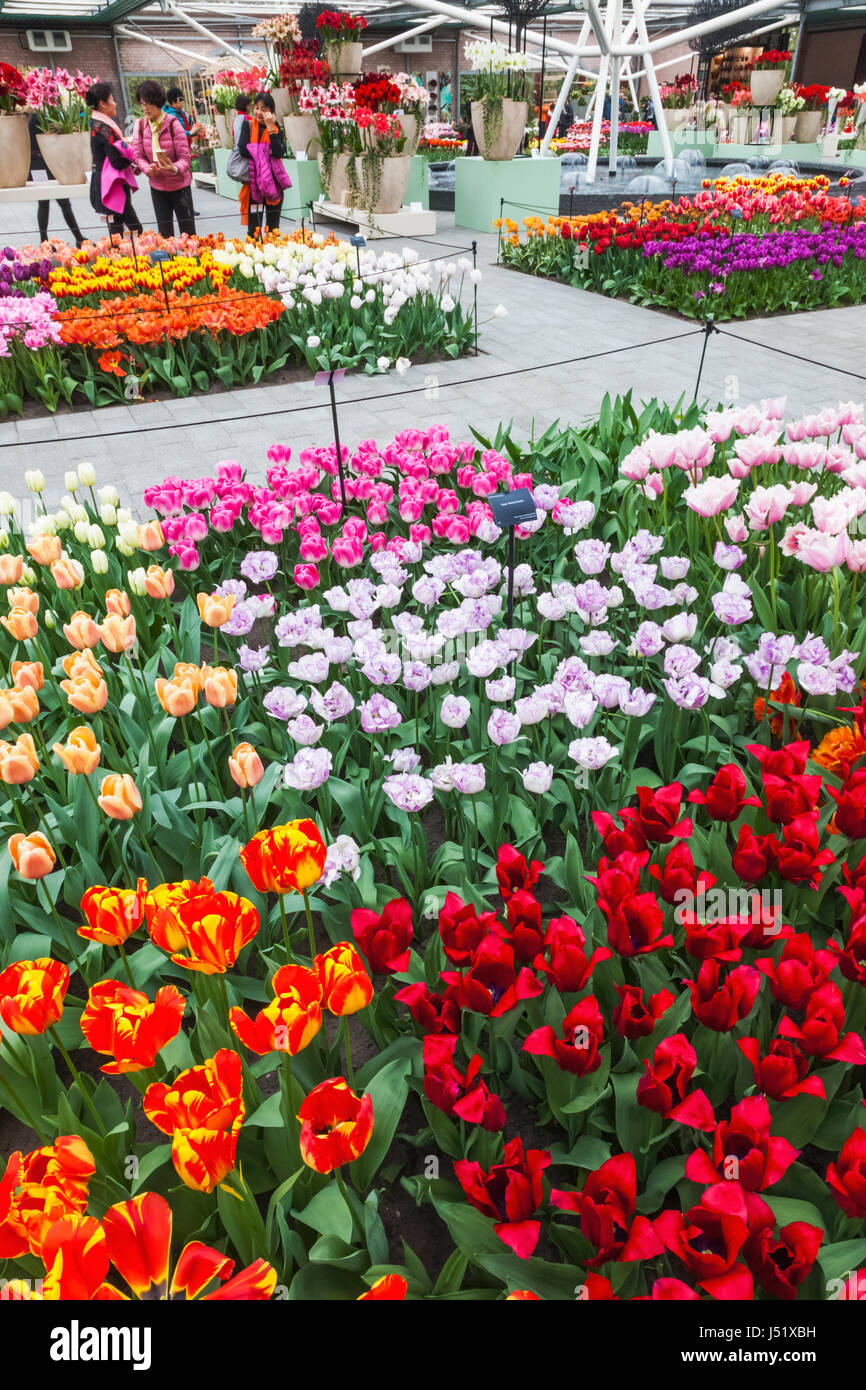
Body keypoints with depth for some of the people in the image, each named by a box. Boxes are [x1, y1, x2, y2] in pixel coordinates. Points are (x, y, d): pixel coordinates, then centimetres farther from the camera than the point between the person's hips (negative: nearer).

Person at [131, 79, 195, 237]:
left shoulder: (173, 123, -13)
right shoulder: (140, 124, -1)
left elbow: (185, 157, -16)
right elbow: (138, 154, -1)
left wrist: (175, 169, -38)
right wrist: (147, 168, -24)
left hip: (179, 184, -4)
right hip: (157, 186, 4)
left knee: (188, 232, 0)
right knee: (164, 234, 8)